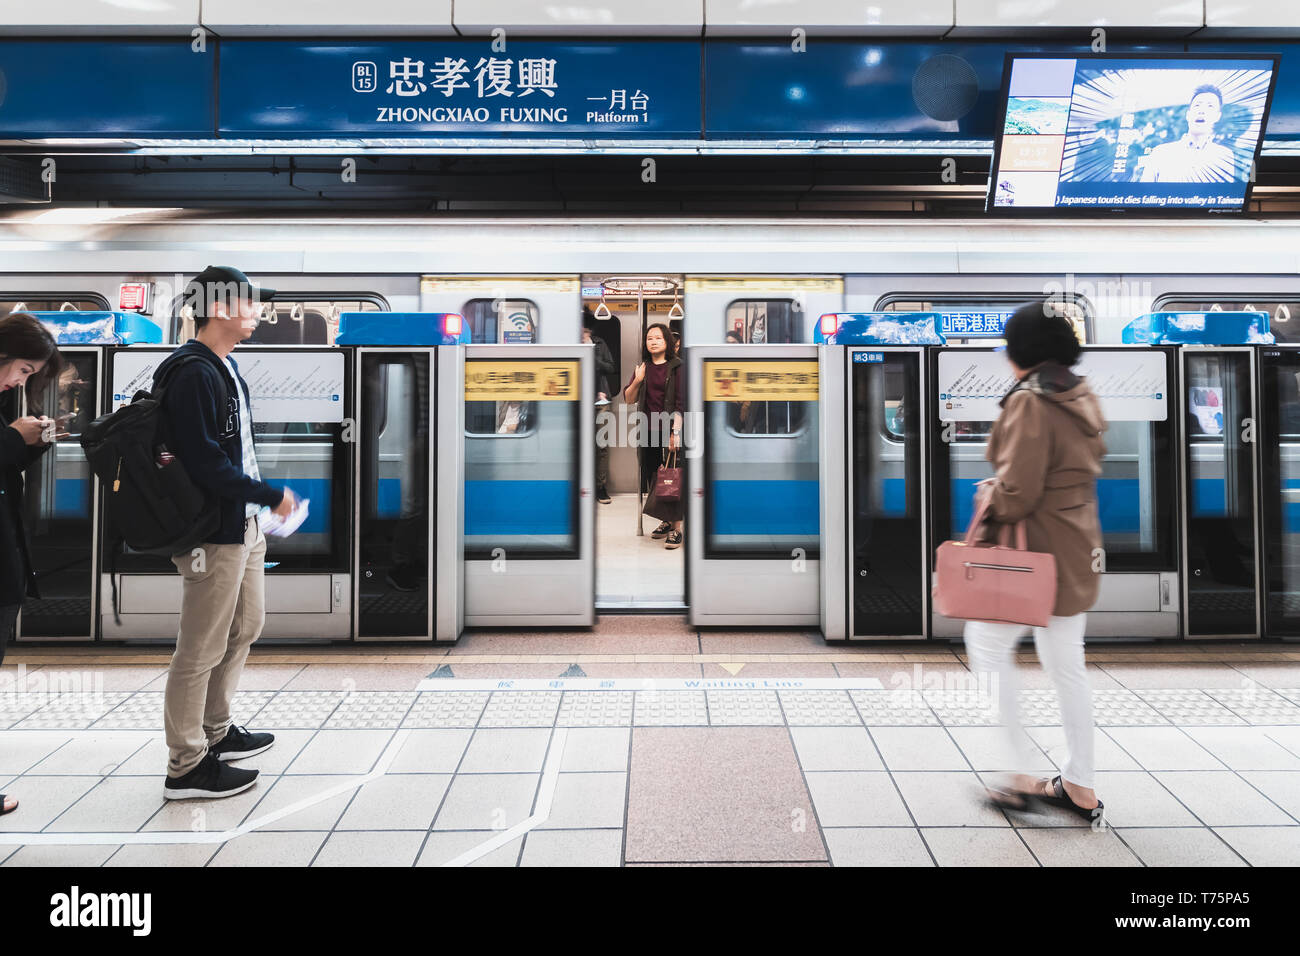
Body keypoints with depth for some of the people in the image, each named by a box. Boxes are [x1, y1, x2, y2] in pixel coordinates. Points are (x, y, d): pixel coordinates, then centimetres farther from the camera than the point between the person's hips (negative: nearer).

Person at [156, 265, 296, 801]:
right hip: (214, 532, -11)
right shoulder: (194, 373, -17)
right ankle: (186, 766, 11)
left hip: (244, 525, 11)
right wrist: (271, 496, -17)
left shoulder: (225, 368, 14)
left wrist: (260, 505, 11)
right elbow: (206, 463, -25)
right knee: (202, 649, -1)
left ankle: (215, 732, 36)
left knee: (245, 626, 21)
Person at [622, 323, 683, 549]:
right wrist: (637, 381, -8)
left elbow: (680, 402, -9)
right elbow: (629, 399, 10)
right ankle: (666, 521, 23)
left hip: (669, 430, -5)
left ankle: (676, 528, -3)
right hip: (648, 431, 5)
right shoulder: (643, 368, 12)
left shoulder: (676, 367, -3)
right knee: (653, 479, 9)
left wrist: (676, 431, -19)